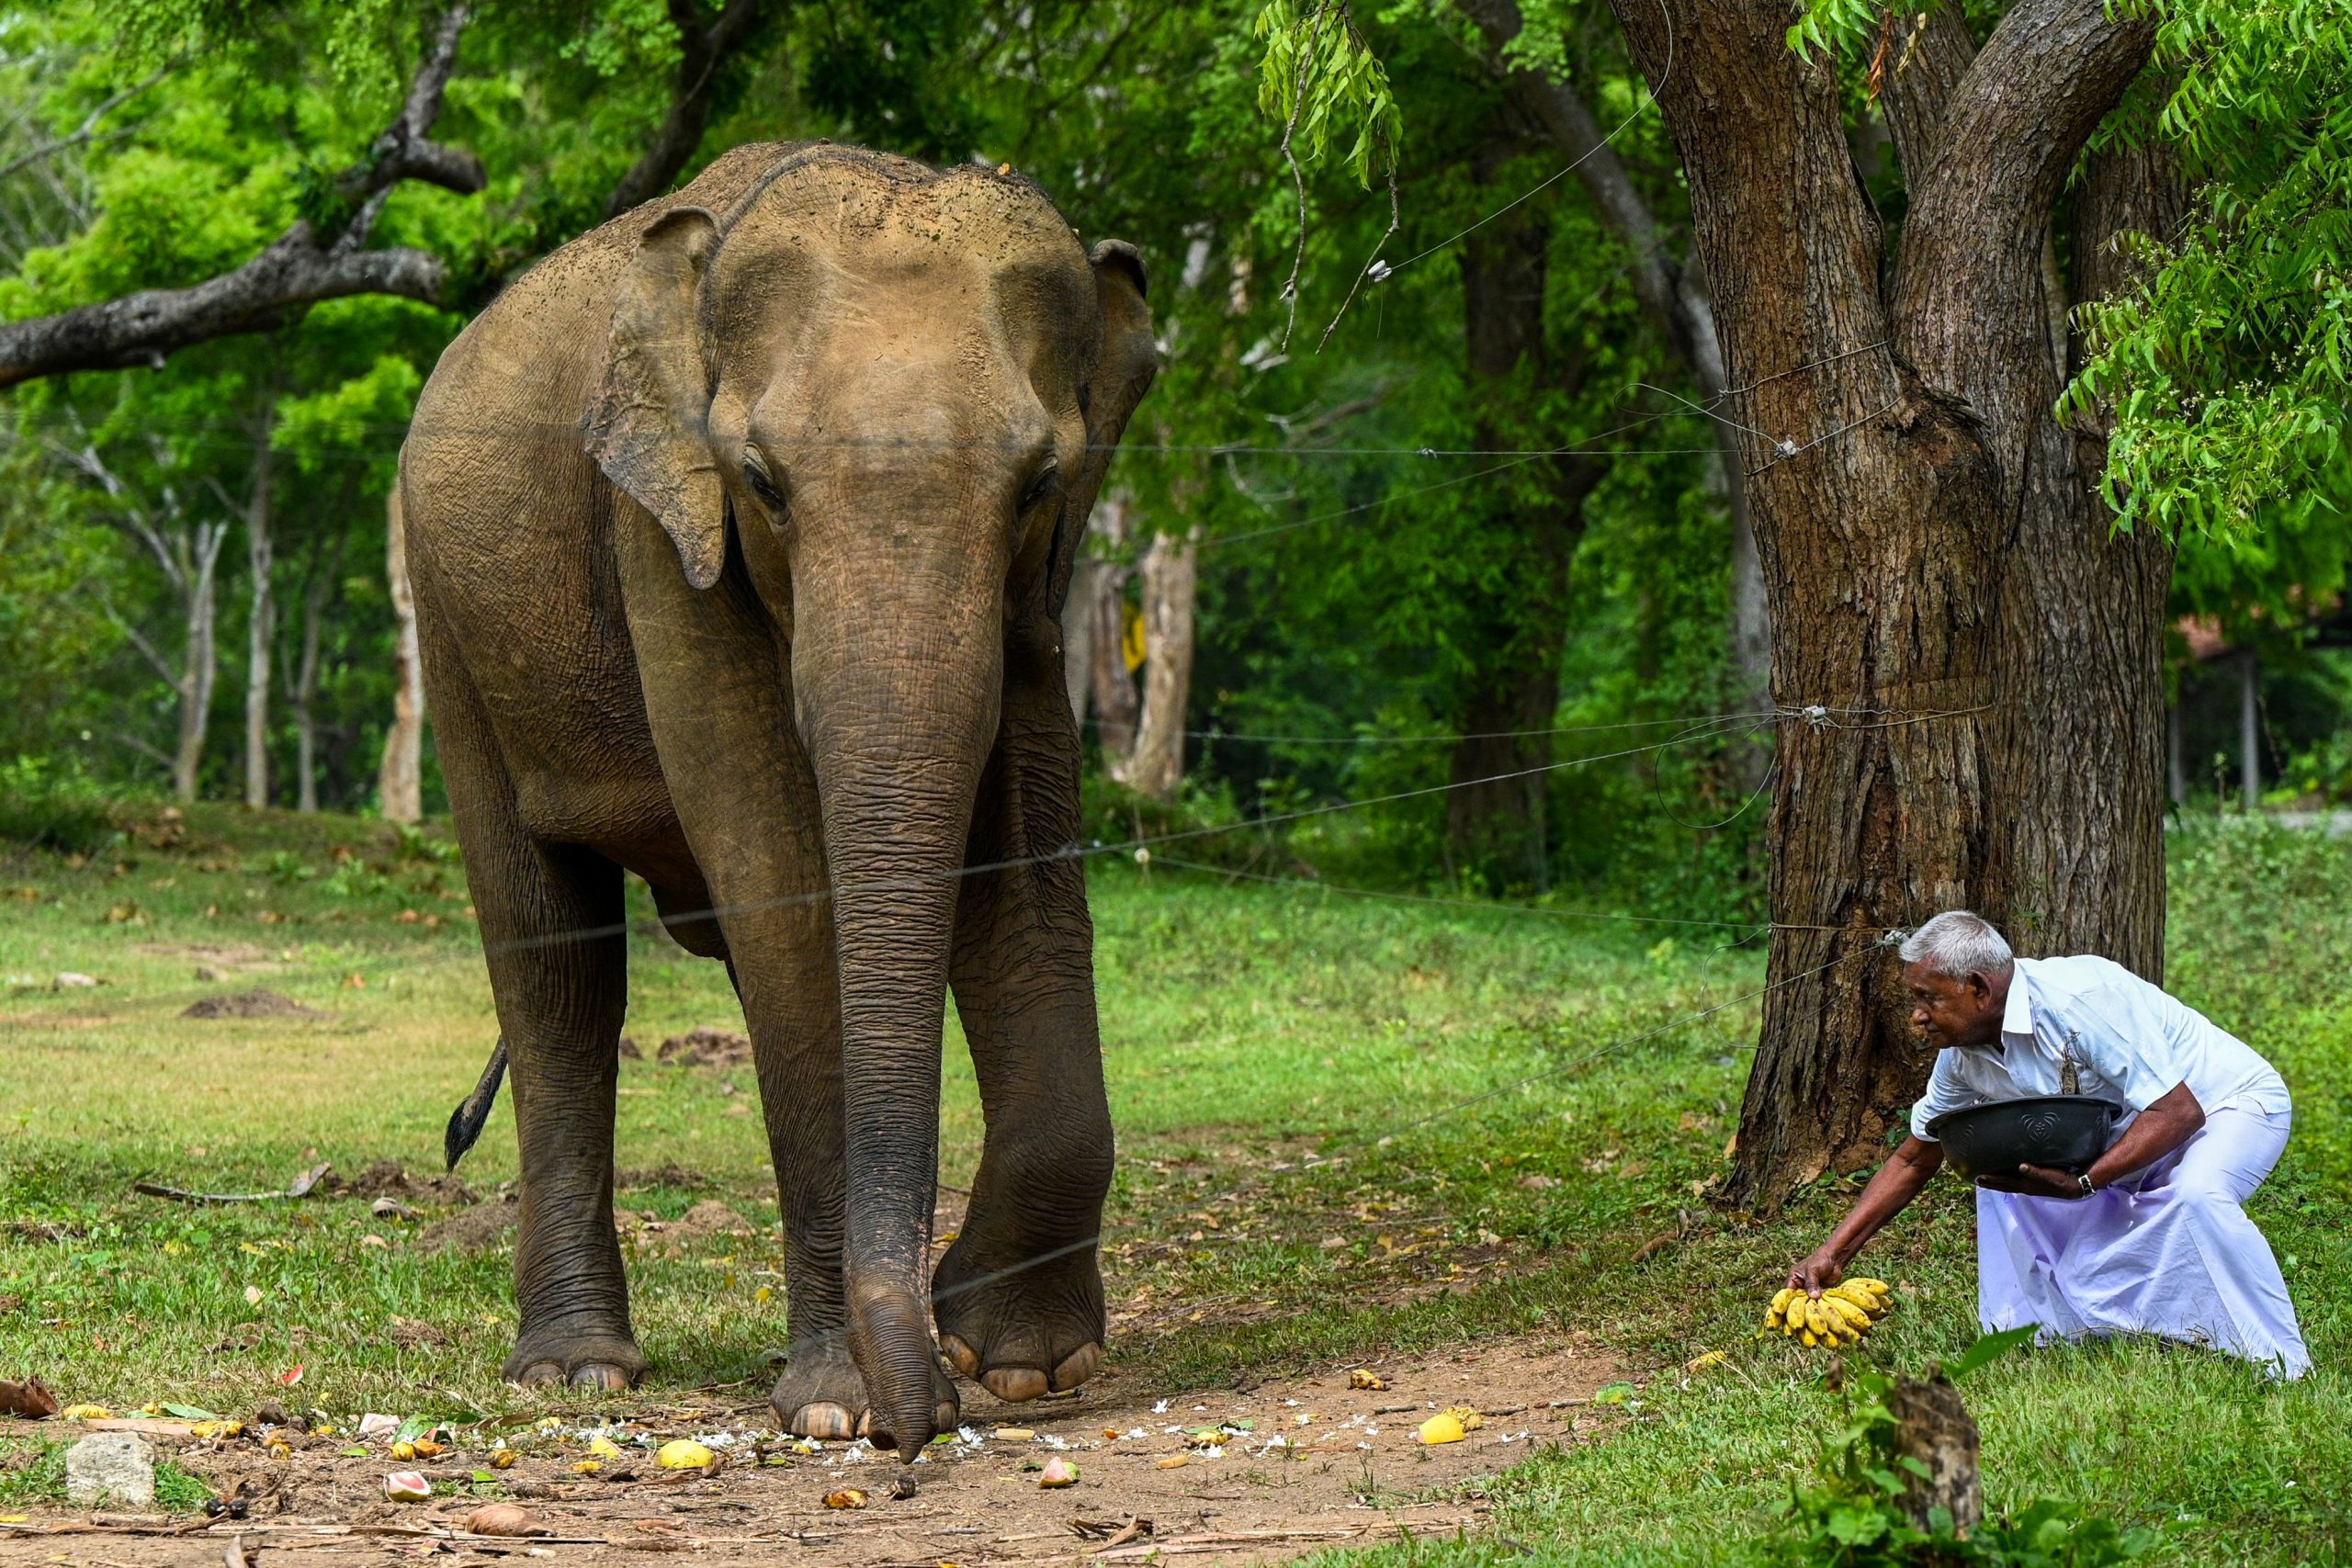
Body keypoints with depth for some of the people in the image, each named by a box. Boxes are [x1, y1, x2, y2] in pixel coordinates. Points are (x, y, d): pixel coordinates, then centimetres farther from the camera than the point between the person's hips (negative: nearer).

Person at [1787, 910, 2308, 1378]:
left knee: (2193, 1196, -38)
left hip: (2235, 1102, -9)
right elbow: (1912, 1161, 7)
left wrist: (2083, 1182, -41)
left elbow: (2178, 1111, -34)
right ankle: (2034, 1336, 12)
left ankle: (2280, 1366, -28)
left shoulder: (2080, 998, -32)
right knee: (2001, 1180, 6)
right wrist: (1833, 1254, -1)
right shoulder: (1963, 1052, -6)